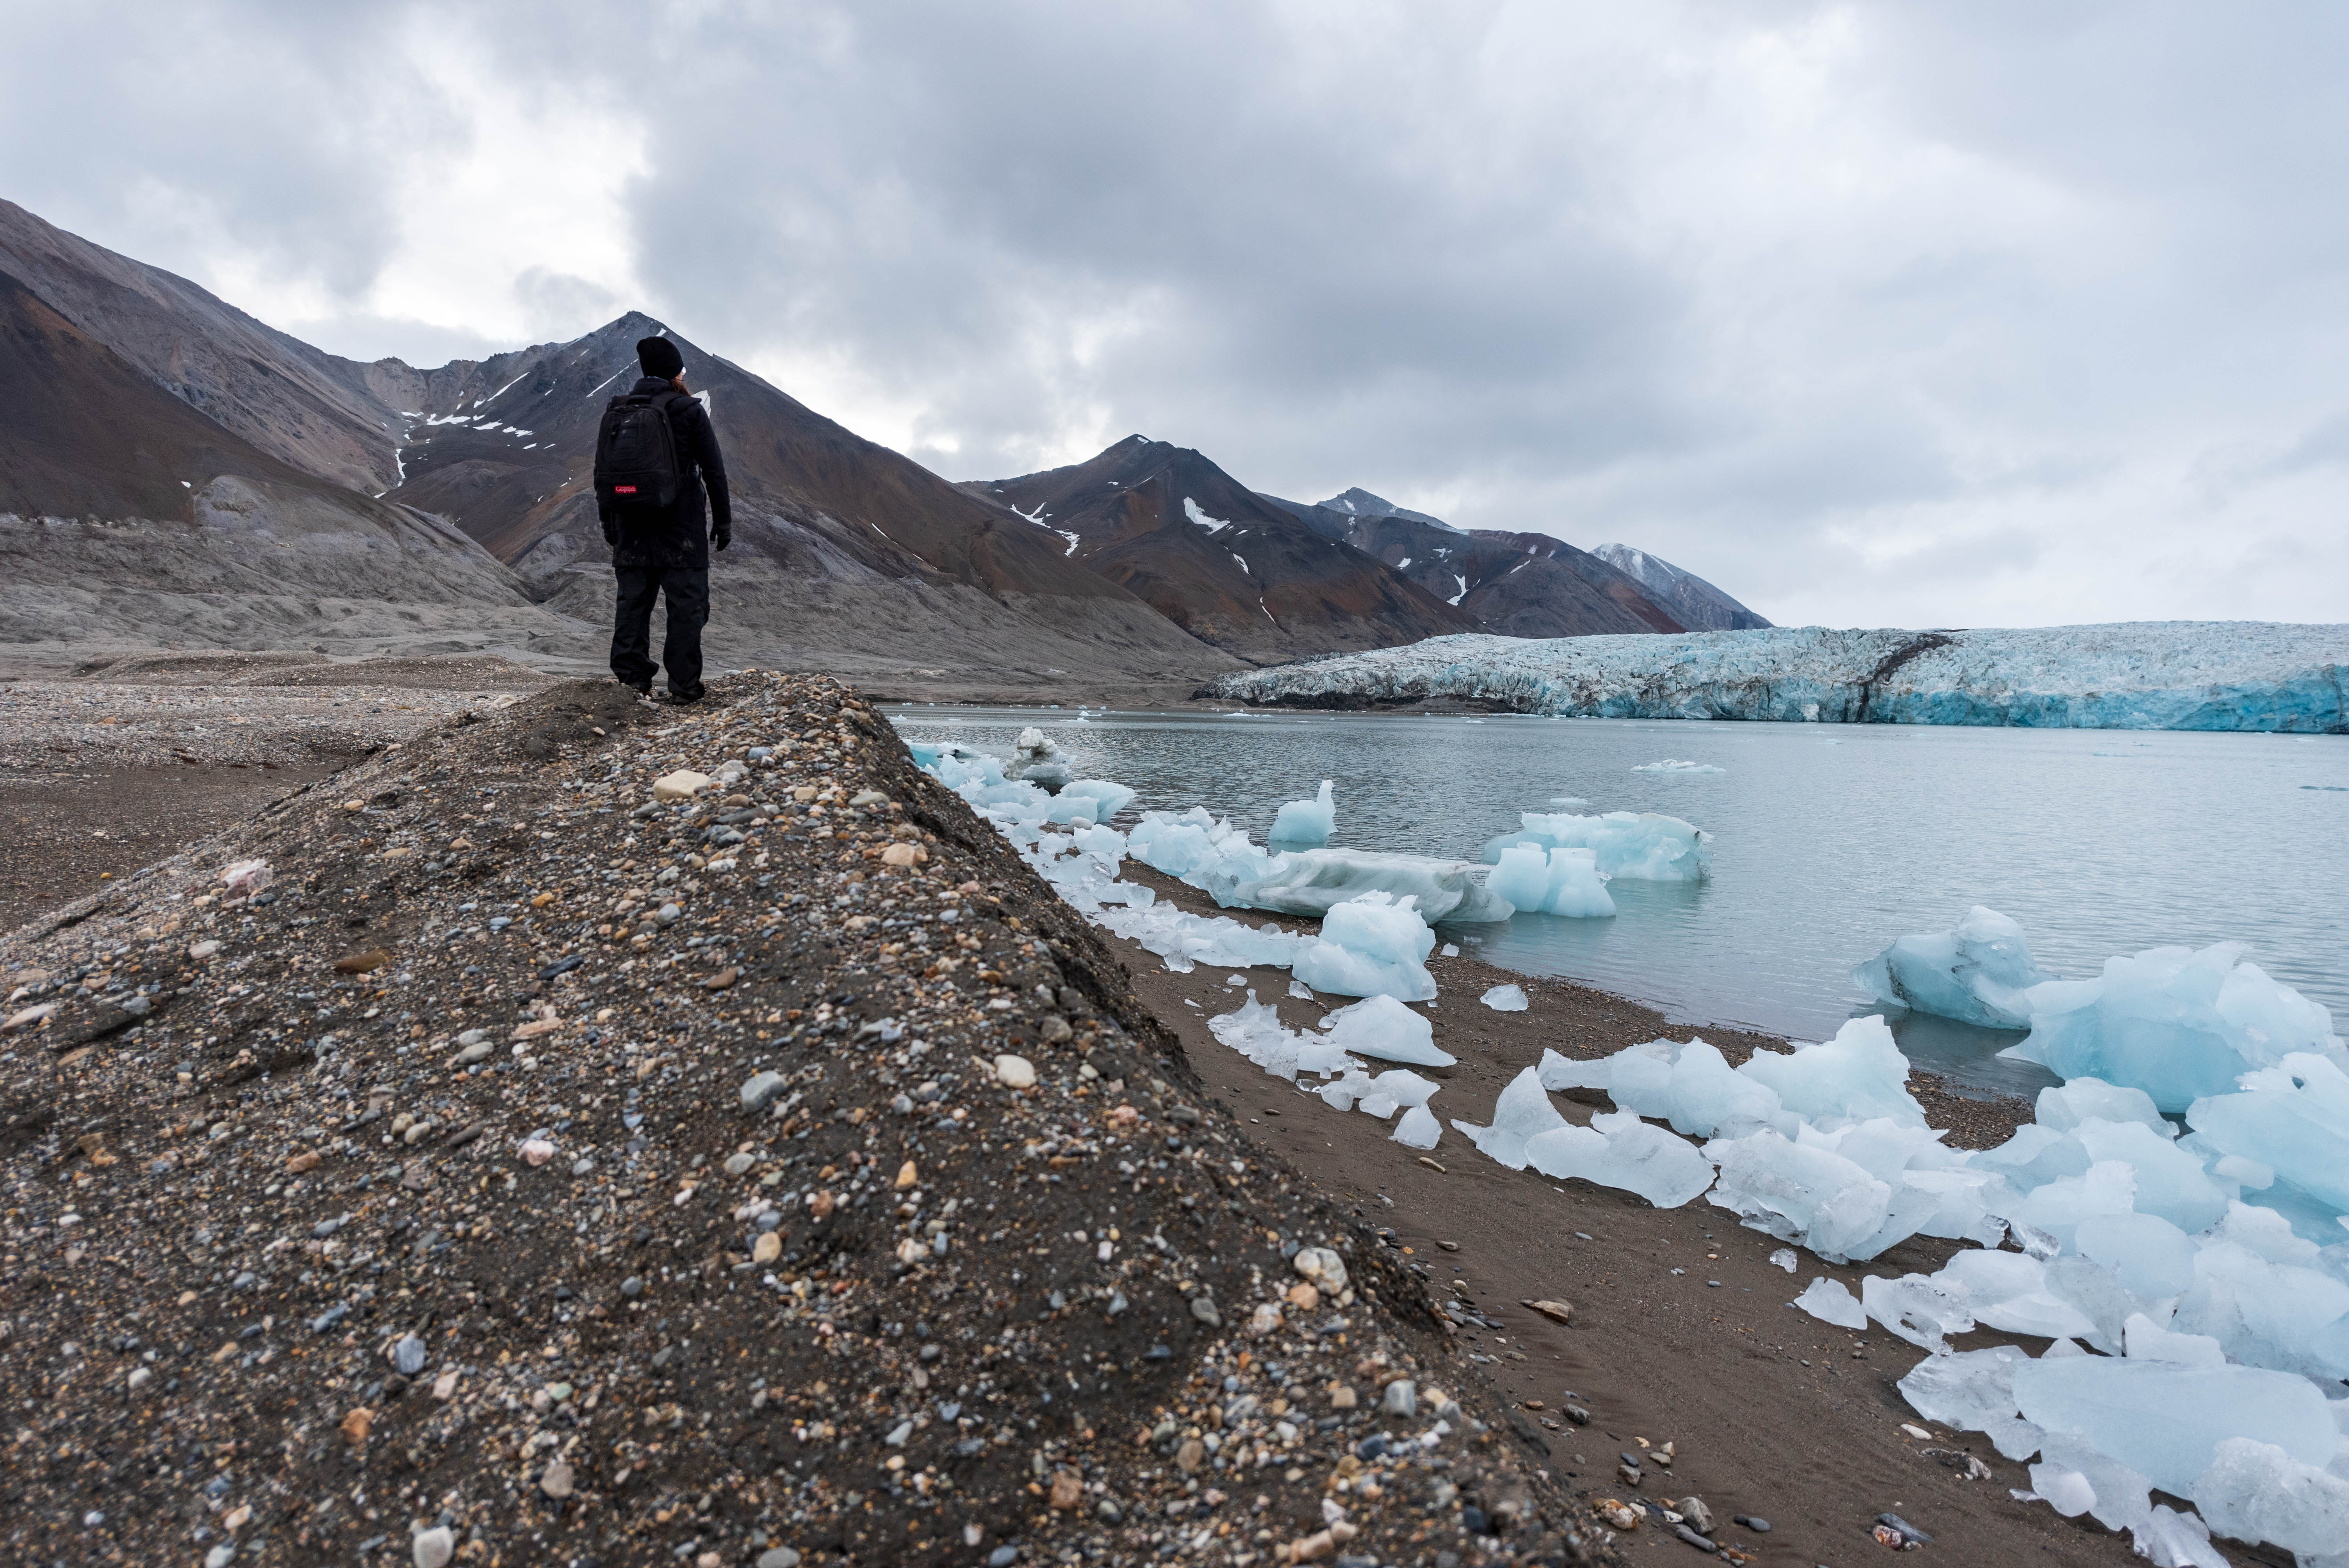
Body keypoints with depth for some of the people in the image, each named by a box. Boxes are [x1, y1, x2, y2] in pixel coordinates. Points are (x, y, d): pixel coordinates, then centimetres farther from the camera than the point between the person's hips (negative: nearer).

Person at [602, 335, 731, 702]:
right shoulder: (689, 410, -5)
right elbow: (713, 469, -6)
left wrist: (609, 523, 19)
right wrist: (723, 520, 2)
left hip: (631, 529, 5)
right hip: (681, 529, -4)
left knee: (632, 602, 9)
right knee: (686, 605, 0)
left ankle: (631, 679, 8)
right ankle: (684, 686, -2)